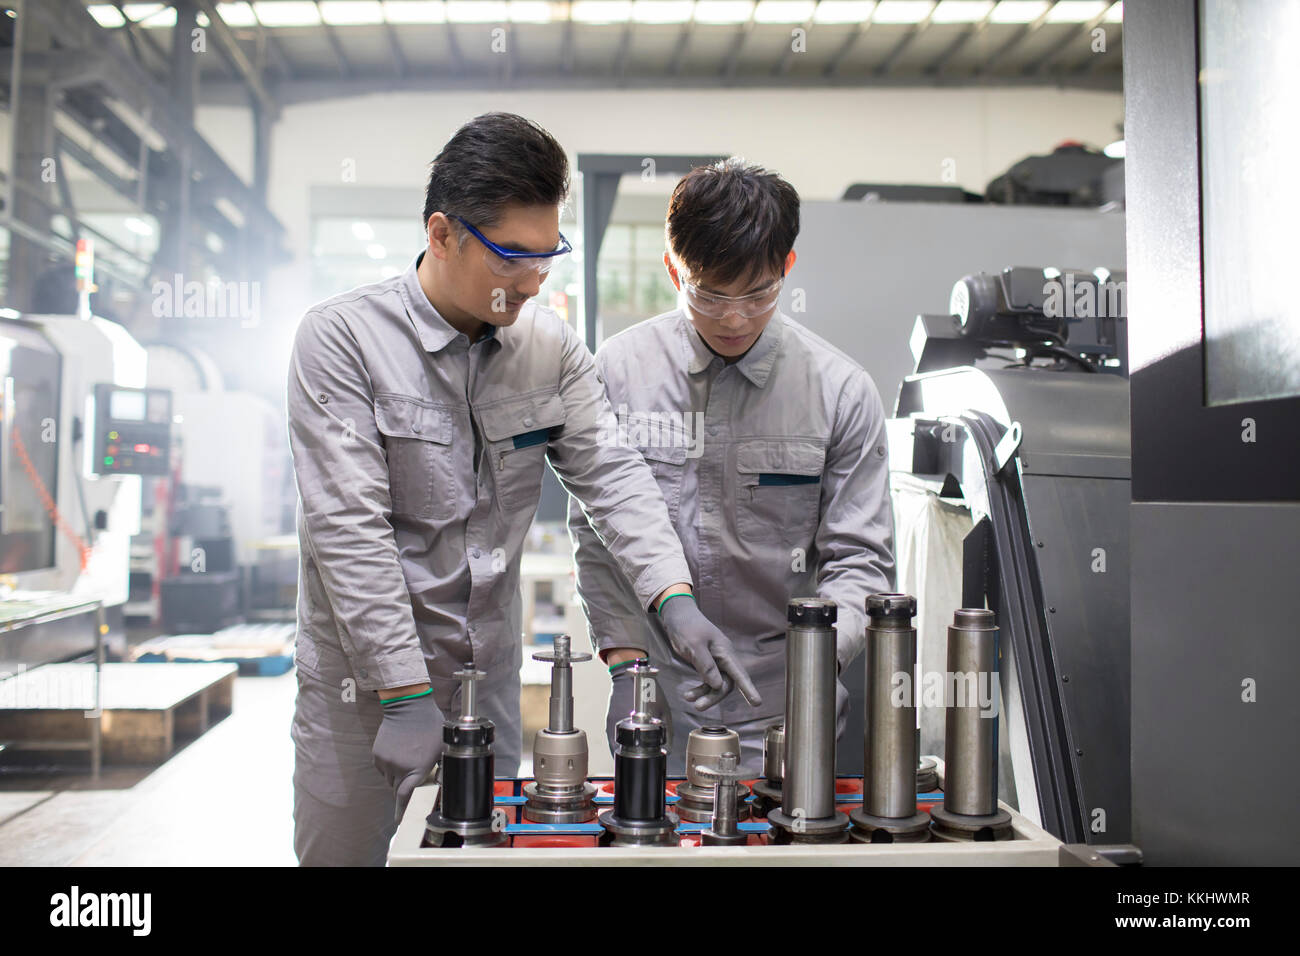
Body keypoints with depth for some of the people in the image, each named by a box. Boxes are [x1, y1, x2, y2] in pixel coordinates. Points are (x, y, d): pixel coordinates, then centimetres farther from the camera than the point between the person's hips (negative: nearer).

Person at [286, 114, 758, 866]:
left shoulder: (550, 345, -1)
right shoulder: (342, 338, -15)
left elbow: (611, 474, -5)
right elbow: (350, 530, -20)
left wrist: (674, 599, -21)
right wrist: (406, 692, -22)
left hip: (490, 669, 4)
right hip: (363, 674, -4)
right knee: (343, 852, 10)